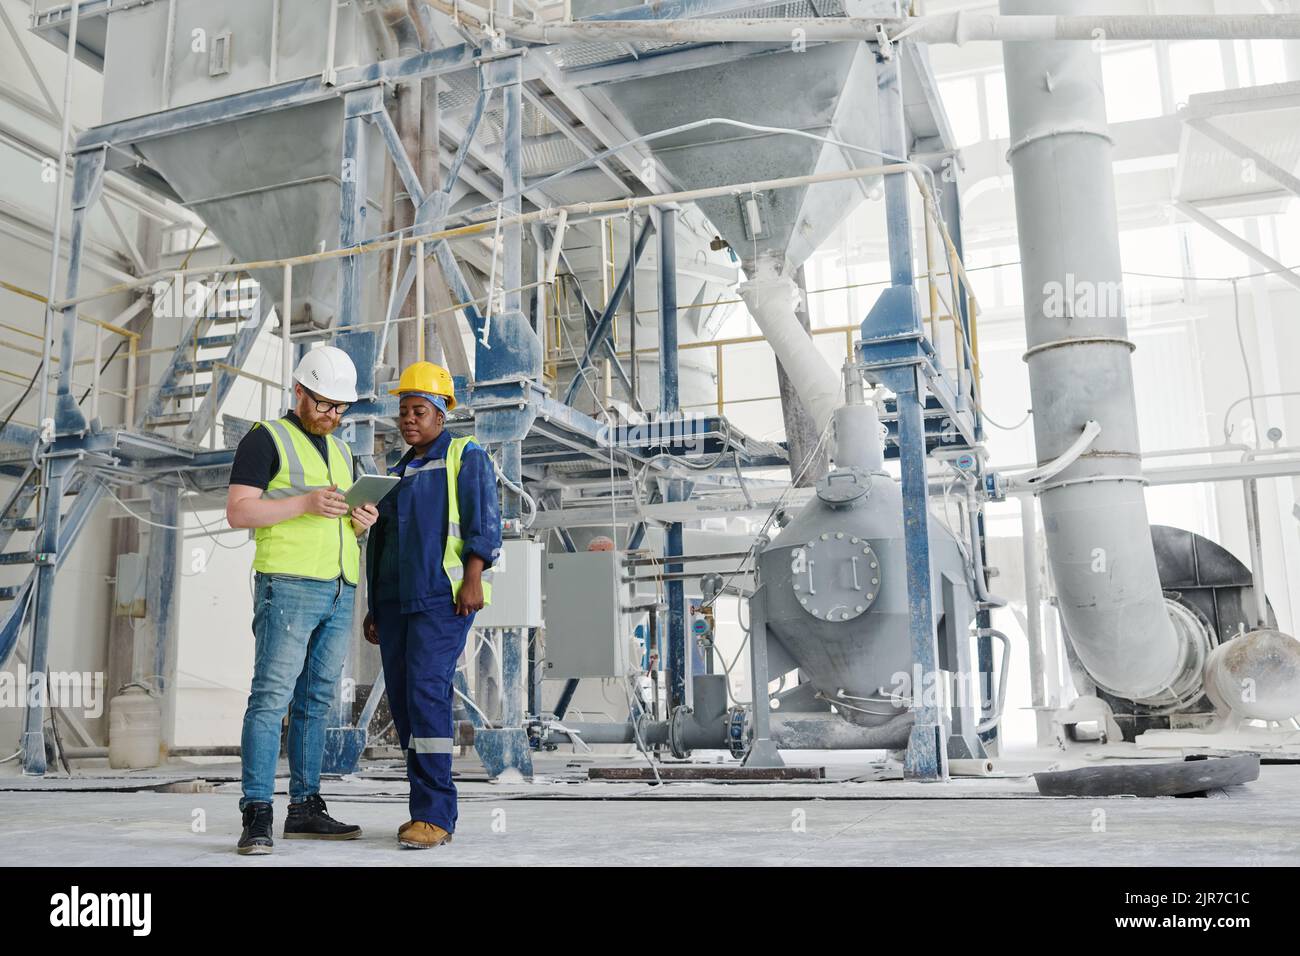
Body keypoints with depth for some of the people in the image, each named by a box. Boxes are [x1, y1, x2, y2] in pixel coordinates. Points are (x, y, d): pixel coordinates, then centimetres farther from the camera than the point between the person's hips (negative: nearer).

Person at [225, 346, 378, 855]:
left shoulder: (340, 452, 20)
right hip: (288, 585, -7)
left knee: (315, 701, 8)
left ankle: (305, 808, 14)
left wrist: (362, 522, 1)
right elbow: (237, 512, -10)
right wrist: (304, 503, -21)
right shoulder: (266, 439, -1)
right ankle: (257, 818, -11)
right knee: (272, 697, -11)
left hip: (339, 591, 7)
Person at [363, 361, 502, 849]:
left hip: (444, 595, -7)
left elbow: (483, 520, -10)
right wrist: (374, 607, 17)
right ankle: (434, 810, 12)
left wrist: (473, 580, -21)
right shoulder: (398, 472, 21)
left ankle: (433, 815, -17)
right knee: (403, 699, 3)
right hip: (396, 599, 7)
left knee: (427, 691, -19)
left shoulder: (466, 457, 1)